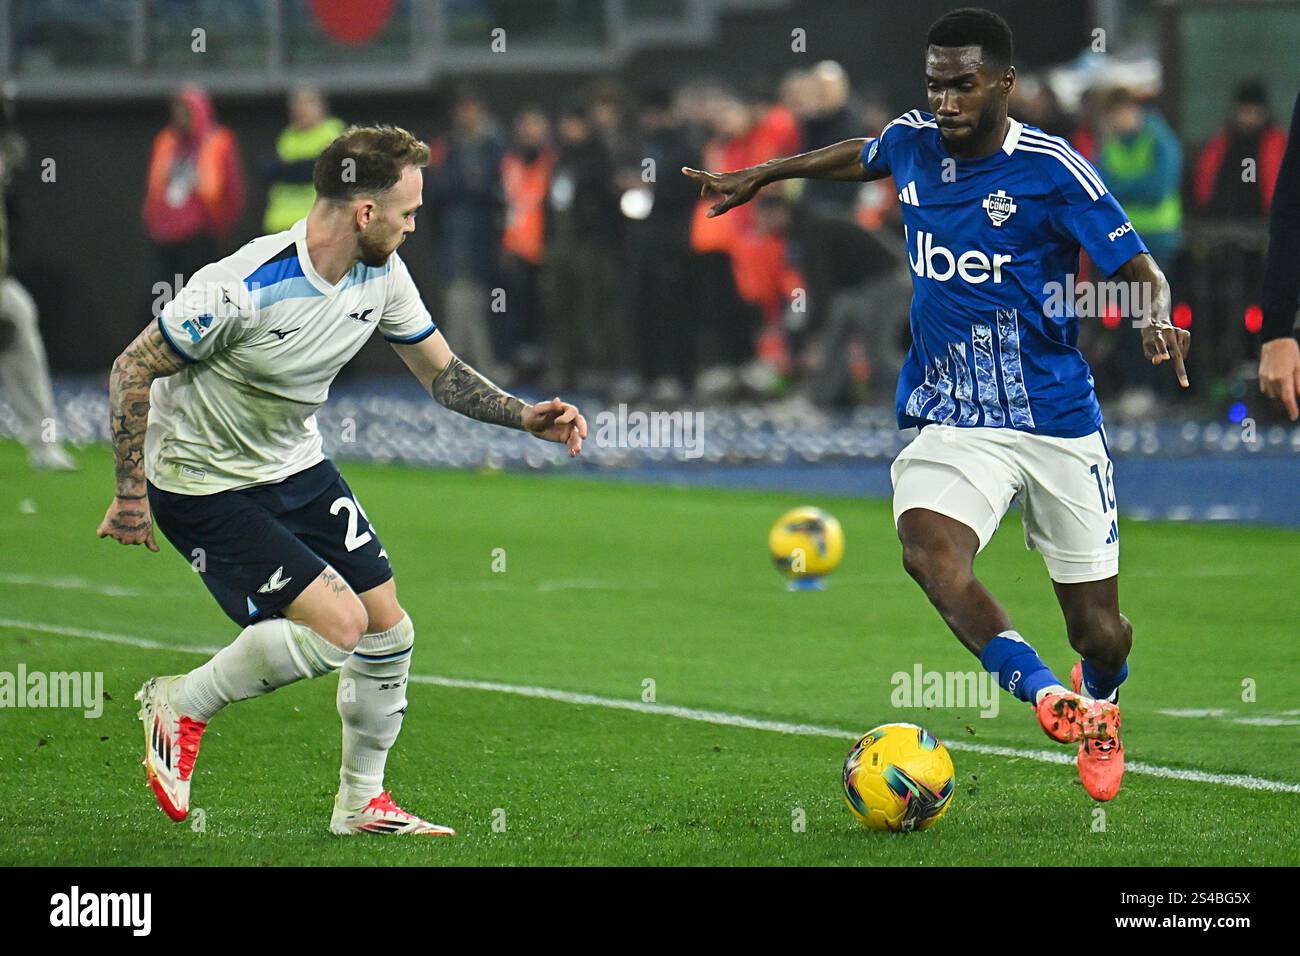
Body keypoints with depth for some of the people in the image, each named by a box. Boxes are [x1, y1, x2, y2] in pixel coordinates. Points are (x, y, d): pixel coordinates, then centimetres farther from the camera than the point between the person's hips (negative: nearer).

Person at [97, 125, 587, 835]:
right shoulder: (242, 290, -30)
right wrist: (130, 494, -16)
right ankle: (182, 704, 3)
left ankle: (362, 803, 24)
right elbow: (132, 369, -19)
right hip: (204, 482, -8)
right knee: (339, 623, -19)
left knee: (388, 629, 5)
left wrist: (527, 417, -9)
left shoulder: (381, 273, -8)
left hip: (297, 466, 8)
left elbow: (441, 371, 7)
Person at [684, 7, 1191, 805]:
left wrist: (1158, 319, -31)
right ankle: (1048, 697, -33)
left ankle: (1100, 705, 42)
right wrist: (762, 176, 37)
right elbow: (860, 156, 28)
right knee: (929, 550, -32)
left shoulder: (1051, 169, -11)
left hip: (1058, 422, -2)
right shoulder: (912, 145, 2)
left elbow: (1142, 270, -9)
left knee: (1099, 633, 6)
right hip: (952, 422, 2)